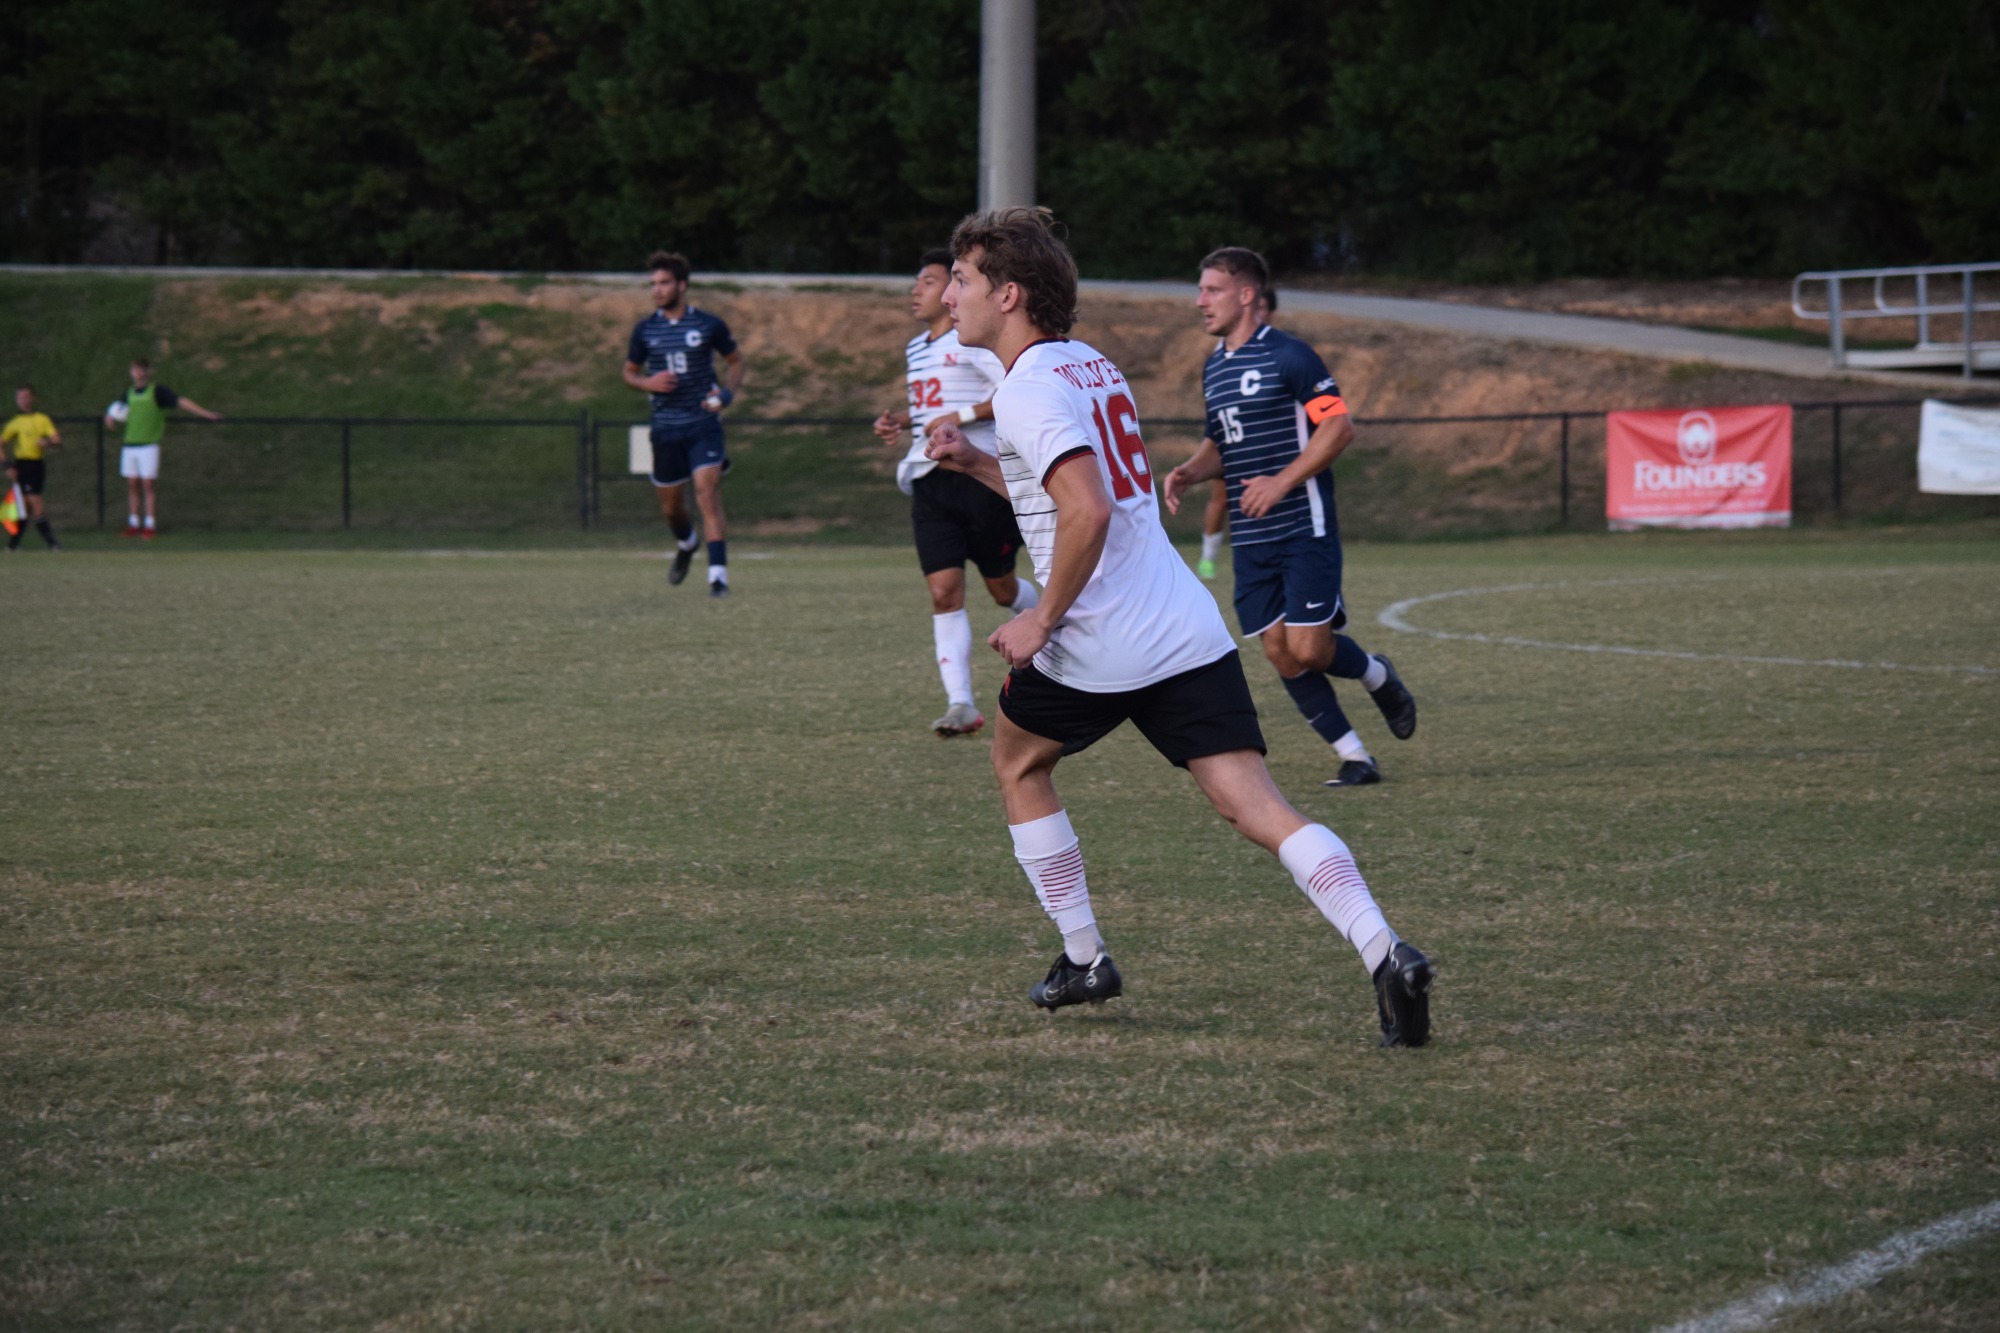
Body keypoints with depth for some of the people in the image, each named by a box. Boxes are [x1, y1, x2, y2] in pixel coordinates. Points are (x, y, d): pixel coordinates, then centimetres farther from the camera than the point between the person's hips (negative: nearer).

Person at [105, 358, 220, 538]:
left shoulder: (157, 391, -2)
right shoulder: (129, 394, 15)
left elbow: (182, 401, -11)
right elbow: (117, 424, 22)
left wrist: (206, 414, -20)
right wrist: (111, 420, -2)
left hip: (149, 445, -5)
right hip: (129, 445, 5)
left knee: (147, 485, -7)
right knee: (132, 485, 6)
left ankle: (150, 526, -3)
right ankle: (133, 525, 12)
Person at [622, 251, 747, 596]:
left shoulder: (709, 325, -2)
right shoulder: (645, 330, 4)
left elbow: (736, 361, 11)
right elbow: (629, 372, 15)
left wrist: (727, 392, -8)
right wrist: (647, 383, -8)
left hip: (703, 424, -3)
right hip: (665, 427, 3)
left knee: (707, 494, -18)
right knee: (671, 506, 12)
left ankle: (718, 574, -22)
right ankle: (686, 543, 46)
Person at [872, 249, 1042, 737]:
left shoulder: (971, 341, -9)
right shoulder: (917, 349, 17)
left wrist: (960, 416, -21)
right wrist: (899, 420, 14)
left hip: (979, 474, -7)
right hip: (929, 479, 7)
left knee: (1001, 587, 5)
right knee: (944, 592, -6)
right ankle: (961, 705, -10)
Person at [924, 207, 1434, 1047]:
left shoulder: (1029, 390, -11)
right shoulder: (1091, 368, 18)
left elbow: (1087, 512, -25)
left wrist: (1043, 618, -15)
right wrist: (975, 463, 26)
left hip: (1097, 648, -7)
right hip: (1189, 632, 7)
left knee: (1018, 762, 21)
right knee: (1256, 808, -4)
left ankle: (1084, 959, 23)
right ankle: (1383, 952, -24)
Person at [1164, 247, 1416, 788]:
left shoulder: (1288, 356, -10)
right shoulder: (1214, 368, 14)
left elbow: (1339, 425, -14)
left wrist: (1281, 482, -19)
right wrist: (1190, 472, 4)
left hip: (1304, 527, -7)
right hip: (1251, 538, 7)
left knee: (1309, 648, -12)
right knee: (1281, 654, 0)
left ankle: (1378, 678, 20)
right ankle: (1354, 757, 8)